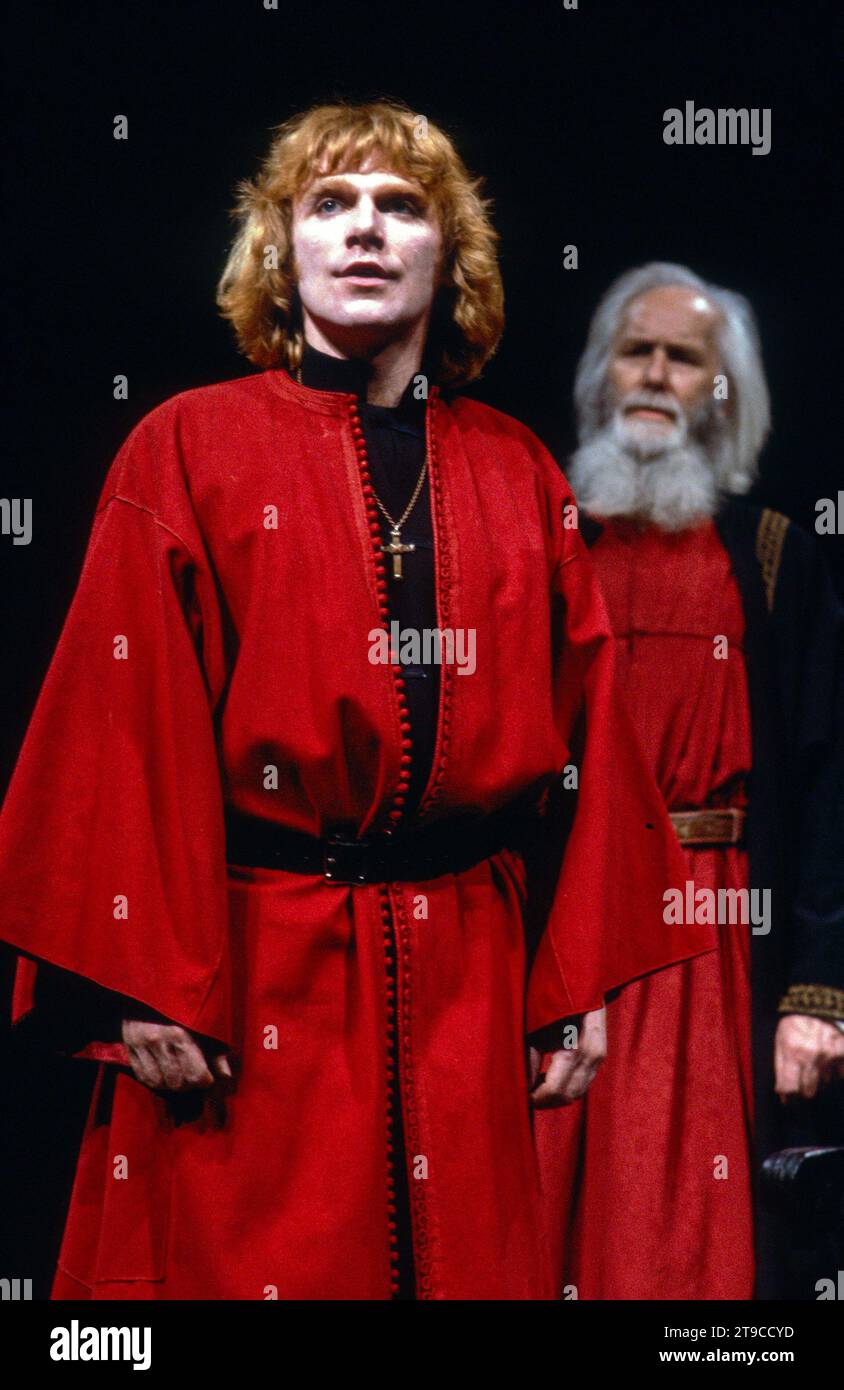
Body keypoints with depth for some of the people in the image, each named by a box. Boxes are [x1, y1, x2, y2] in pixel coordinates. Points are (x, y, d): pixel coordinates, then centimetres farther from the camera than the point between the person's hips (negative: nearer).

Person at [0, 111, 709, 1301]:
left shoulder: (519, 475, 11)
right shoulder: (188, 450, 1)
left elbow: (584, 725, 9)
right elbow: (129, 725, -5)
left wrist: (581, 981, 4)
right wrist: (148, 984, -12)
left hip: (471, 975, 3)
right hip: (250, 975, -3)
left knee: (471, 1261, 9)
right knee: (247, 1259, 2)